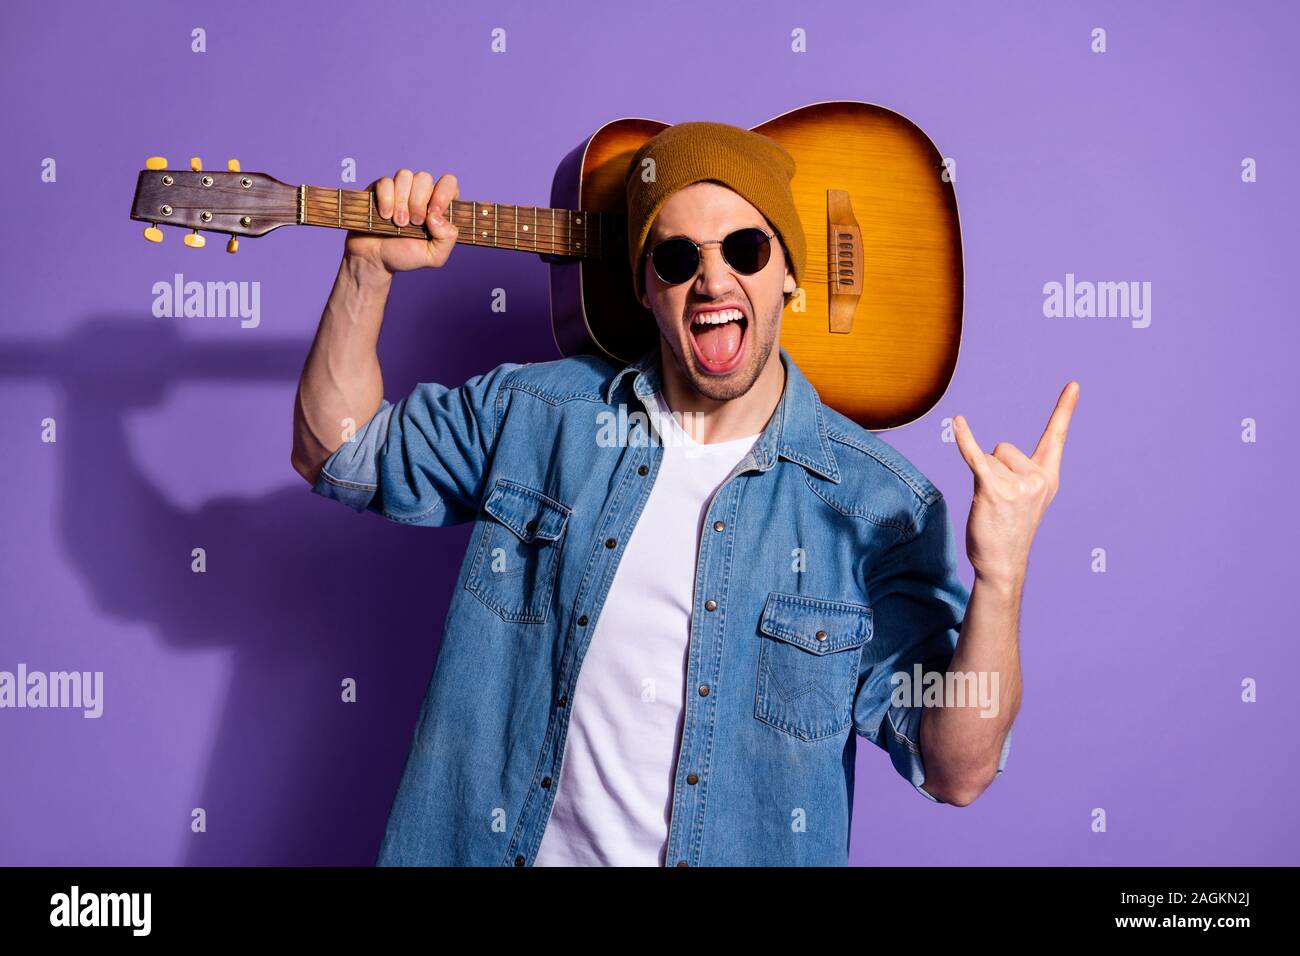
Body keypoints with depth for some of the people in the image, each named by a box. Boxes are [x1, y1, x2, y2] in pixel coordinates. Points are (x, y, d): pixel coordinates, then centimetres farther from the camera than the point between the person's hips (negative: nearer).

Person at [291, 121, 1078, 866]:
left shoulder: (882, 507, -7)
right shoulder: (535, 416, 1)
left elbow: (956, 772, -8)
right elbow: (338, 452, 8)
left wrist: (1000, 576, -24)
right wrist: (369, 270, -5)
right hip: (522, 847, 2)